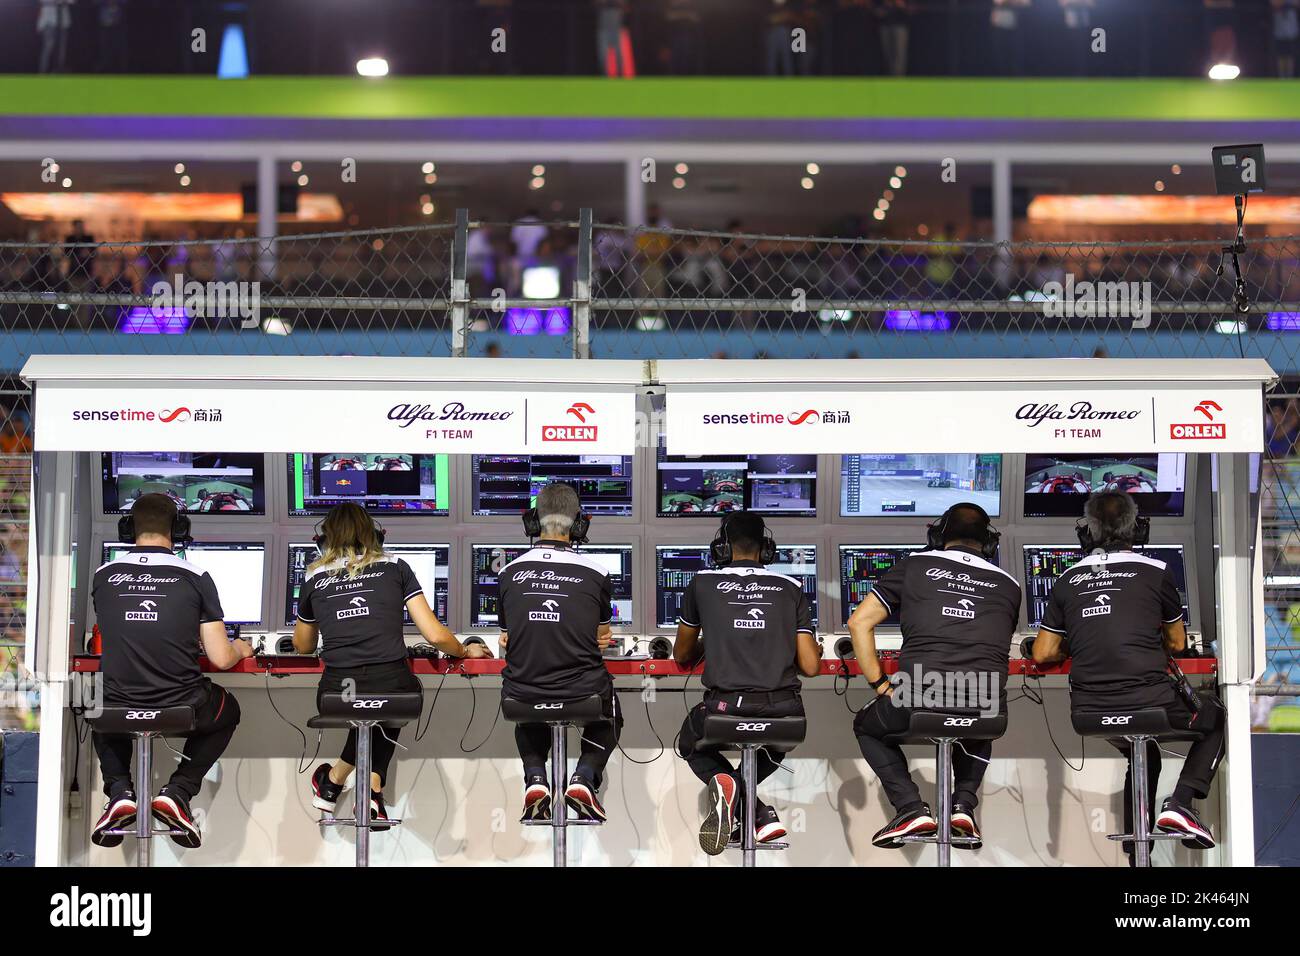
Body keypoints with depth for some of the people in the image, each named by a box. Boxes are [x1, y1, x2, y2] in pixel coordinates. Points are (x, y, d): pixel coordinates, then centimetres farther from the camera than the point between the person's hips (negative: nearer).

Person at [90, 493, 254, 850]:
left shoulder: (103, 576, 1)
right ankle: (177, 793, 12)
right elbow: (220, 659, -5)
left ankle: (119, 792, 14)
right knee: (228, 711, 33)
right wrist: (239, 649, 21)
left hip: (119, 711, 2)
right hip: (182, 709, -2)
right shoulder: (195, 577, -6)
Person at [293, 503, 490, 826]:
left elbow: (303, 646, 31)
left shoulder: (315, 578, 15)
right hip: (393, 689, -2)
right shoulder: (395, 568, 12)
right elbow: (435, 635, 7)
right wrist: (464, 651, 27)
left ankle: (335, 779, 26)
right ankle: (372, 787, 20)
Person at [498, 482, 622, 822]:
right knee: (608, 722, 34)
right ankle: (584, 778, 7)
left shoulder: (508, 573, 0)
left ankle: (535, 778, 11)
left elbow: (507, 641, 12)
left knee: (528, 723, 39)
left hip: (522, 693, 1)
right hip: (583, 692, -1)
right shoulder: (596, 573, -5)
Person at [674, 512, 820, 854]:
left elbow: (681, 656, 22)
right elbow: (810, 667, 8)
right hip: (785, 715, 3)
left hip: (724, 709, -3)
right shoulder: (791, 588, 11)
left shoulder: (703, 584, 9)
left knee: (690, 745, 31)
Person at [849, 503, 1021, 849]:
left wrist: (881, 686, 16)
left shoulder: (915, 565, 15)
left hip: (917, 701, -2)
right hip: (986, 709, 3)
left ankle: (911, 809, 10)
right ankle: (964, 803, 15)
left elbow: (859, 622, 12)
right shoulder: (1008, 585, 20)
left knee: (867, 726, 31)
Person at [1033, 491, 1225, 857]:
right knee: (1216, 716, 26)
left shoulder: (1068, 581, 8)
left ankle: (1136, 853, 26)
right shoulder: (1155, 572, 2)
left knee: (1143, 754, 35)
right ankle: (1181, 803, 6)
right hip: (1150, 706, -4)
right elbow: (1177, 643, 14)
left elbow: (1042, 654, 9)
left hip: (1090, 713, 4)